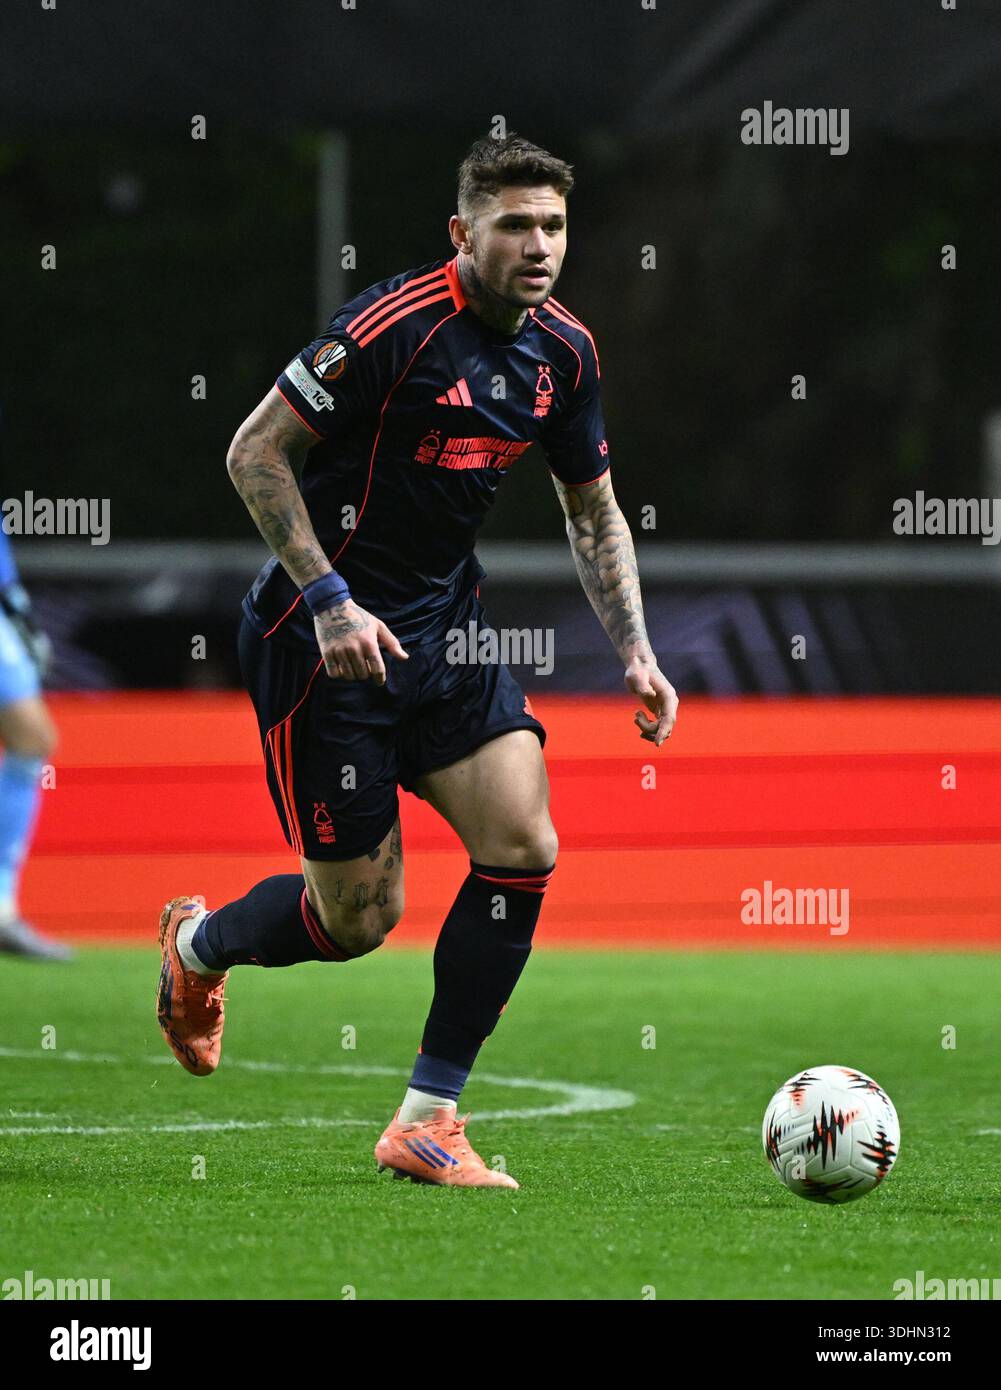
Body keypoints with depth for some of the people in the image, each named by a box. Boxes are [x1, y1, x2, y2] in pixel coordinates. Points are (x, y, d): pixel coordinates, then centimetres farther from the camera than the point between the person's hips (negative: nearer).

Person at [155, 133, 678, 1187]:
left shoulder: (564, 351, 3)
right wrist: (329, 600, -20)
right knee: (359, 916, -3)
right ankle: (198, 944, 32)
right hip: (324, 633, -7)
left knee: (524, 845, -11)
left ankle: (426, 1121, -1)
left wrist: (635, 652, 5)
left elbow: (592, 512, 16)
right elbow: (255, 453, -16)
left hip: (445, 626, 7)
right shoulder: (393, 325, -19)